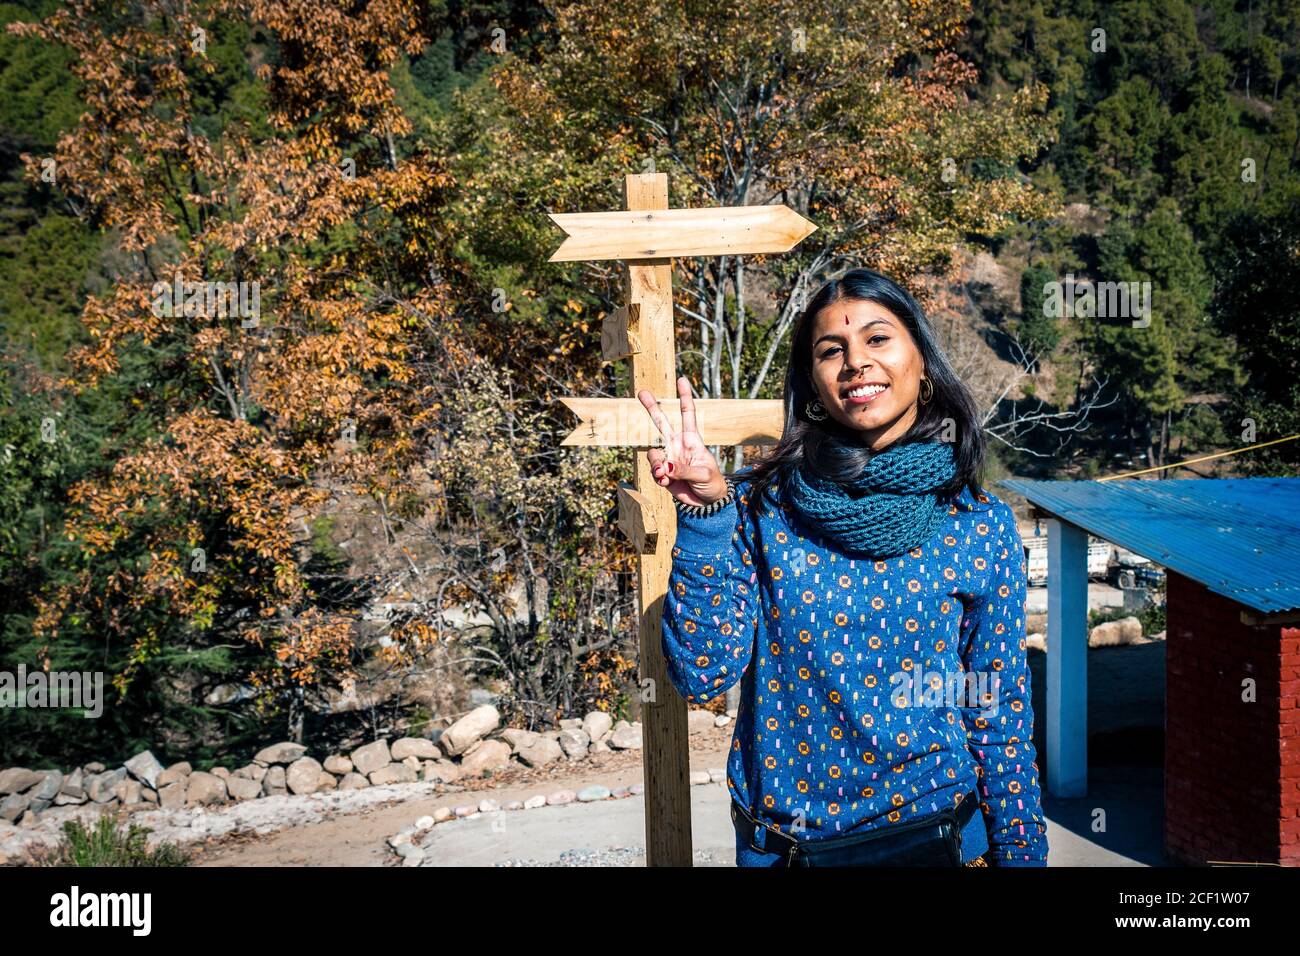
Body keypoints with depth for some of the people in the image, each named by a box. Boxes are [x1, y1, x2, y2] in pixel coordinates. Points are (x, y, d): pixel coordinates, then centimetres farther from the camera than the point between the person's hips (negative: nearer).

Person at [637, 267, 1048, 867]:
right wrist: (704, 517, -23)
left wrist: (1019, 851, 0)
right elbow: (702, 677, -15)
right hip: (778, 837, 0)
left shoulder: (981, 525, -7)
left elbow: (999, 714, -1)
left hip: (935, 832, 0)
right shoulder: (760, 506, -8)